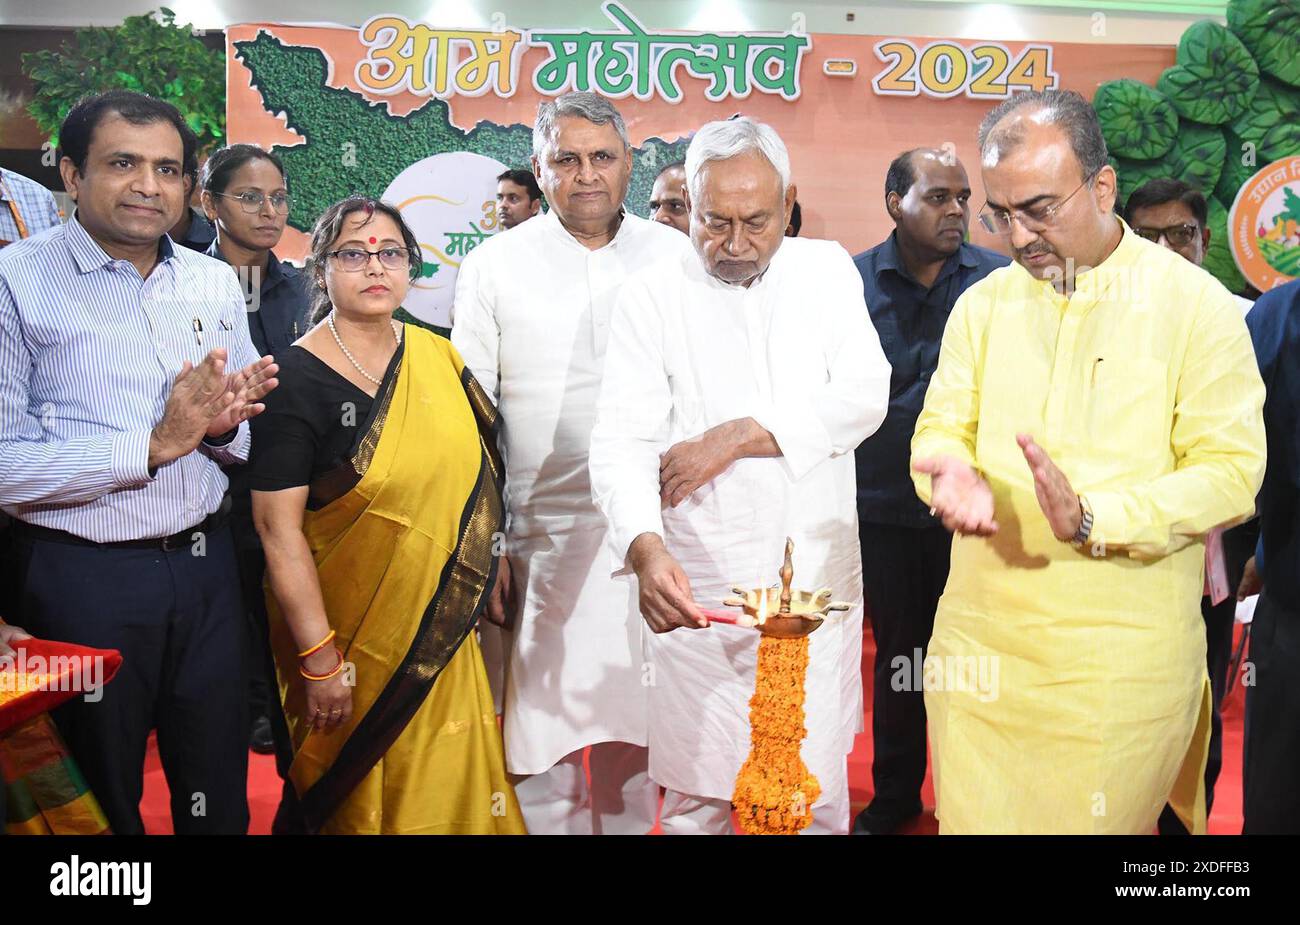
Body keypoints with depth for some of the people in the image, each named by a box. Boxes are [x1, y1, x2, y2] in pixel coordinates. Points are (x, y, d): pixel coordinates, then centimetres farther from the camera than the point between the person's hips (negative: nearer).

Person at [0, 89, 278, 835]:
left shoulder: (217, 283, 7)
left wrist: (223, 425, -9)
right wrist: (156, 444, -21)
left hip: (207, 563, 5)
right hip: (83, 577, -4)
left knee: (220, 794, 17)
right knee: (95, 806, 14)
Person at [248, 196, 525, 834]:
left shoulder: (438, 358, 2)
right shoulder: (295, 379, -14)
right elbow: (278, 526, -17)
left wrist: (488, 557, 7)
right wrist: (319, 657, -19)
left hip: (444, 631, 5)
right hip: (350, 633, -4)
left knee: (450, 789, 15)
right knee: (353, 799, 13)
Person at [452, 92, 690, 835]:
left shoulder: (676, 258, 5)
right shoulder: (494, 266, 3)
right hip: (543, 533, -1)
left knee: (635, 727, 11)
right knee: (543, 725, 5)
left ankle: (629, 822, 28)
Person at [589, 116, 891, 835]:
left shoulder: (827, 271, 7)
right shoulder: (653, 294, -1)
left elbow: (864, 394, -4)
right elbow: (622, 441, -10)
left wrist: (736, 436, -13)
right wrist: (645, 547, -29)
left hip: (818, 572, 2)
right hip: (698, 585, -1)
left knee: (818, 791, 9)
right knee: (697, 796, 5)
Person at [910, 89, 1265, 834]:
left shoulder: (1196, 305, -5)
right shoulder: (982, 304, 8)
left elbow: (1231, 471, -9)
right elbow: (943, 427, 9)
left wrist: (1094, 520, -23)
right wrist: (954, 472, -15)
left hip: (1123, 658, -3)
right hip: (981, 644, 4)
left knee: (1102, 818, 5)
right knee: (971, 813, 10)